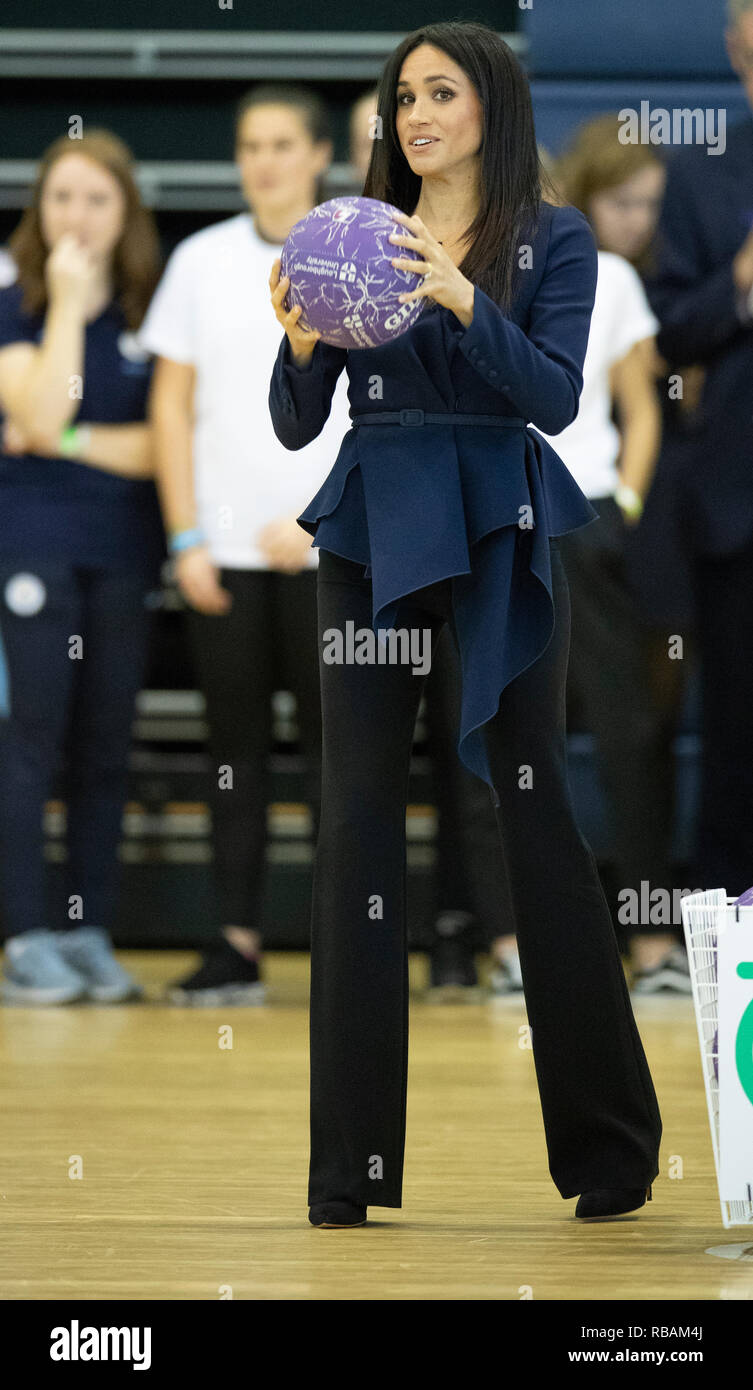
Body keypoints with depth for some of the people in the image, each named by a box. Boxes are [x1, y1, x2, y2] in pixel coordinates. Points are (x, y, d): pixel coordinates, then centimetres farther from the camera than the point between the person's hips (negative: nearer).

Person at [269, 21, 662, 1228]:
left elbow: (556, 395, -11)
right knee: (358, 820, -2)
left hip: (499, 539, -3)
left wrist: (462, 299, -24)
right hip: (372, 535, 3)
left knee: (533, 804, -3)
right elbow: (296, 426, 9)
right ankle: (350, 1162, 0)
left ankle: (609, 1141, 7)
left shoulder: (553, 241, 4)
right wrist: (301, 342, -12)